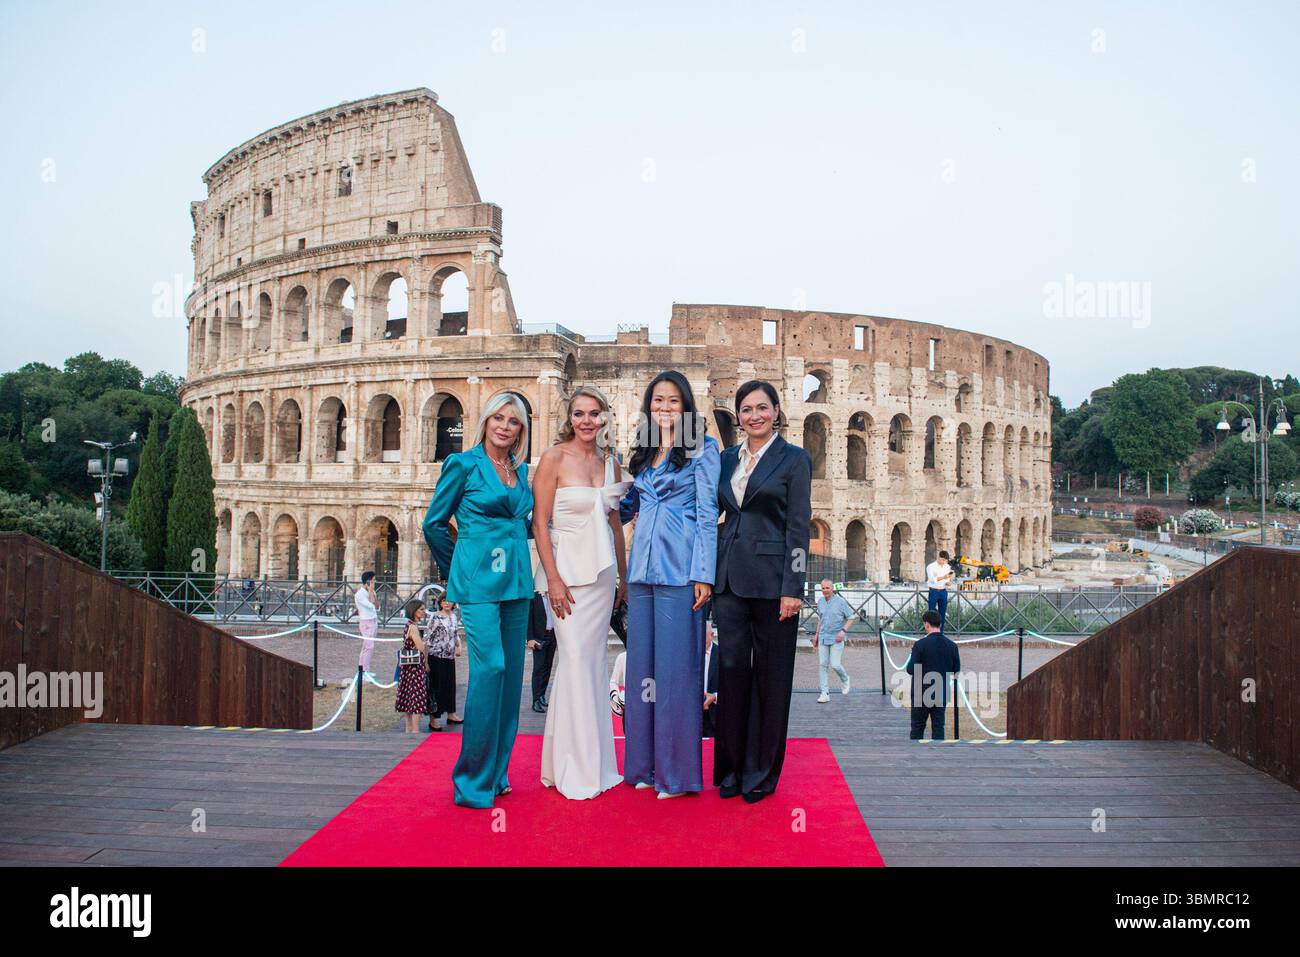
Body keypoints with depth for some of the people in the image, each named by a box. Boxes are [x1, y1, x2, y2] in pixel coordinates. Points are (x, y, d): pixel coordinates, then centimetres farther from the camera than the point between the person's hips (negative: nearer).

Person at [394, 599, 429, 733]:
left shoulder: (410, 625, 11)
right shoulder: (413, 626, -17)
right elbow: (421, 648, -18)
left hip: (409, 666, 10)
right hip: (415, 666, -9)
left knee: (408, 697, 14)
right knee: (417, 697, -5)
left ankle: (409, 729, 22)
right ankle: (415, 730, -3)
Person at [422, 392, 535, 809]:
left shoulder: (521, 470, 13)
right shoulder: (463, 464, -3)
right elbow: (434, 524, 3)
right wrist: (458, 569, 9)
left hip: (516, 582, 6)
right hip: (479, 583, -6)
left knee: (511, 672, 7)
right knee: (489, 667, -14)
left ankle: (496, 772, 20)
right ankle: (473, 780, -3)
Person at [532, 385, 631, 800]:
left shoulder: (611, 463, 11)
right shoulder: (554, 458, -6)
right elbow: (540, 523, -9)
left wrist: (624, 575, 15)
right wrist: (553, 579, -15)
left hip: (602, 571, 6)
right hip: (568, 567, -6)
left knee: (594, 662, 10)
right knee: (575, 660, -6)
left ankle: (595, 763, 22)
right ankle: (574, 769, 6)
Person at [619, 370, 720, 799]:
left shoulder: (702, 448, 0)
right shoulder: (643, 453, 17)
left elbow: (708, 513, -5)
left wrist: (703, 574, -11)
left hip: (679, 570, -6)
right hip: (642, 569, 6)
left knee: (676, 665, -2)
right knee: (642, 663, 9)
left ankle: (677, 771, 9)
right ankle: (644, 764, 20)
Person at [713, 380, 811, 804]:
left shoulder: (794, 459, -1)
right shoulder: (728, 459, 13)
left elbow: (799, 527, -6)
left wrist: (792, 587, -12)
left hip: (771, 578, -4)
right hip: (729, 577, 4)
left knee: (770, 674, 5)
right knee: (731, 669, 8)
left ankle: (762, 771, 18)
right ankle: (732, 767, 21)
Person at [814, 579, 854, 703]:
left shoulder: (840, 601, -9)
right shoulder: (820, 602, 6)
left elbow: (850, 618, -4)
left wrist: (843, 631, -17)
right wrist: (817, 634, 19)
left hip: (836, 638, -4)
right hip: (823, 637, 5)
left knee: (835, 664, -7)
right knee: (823, 665, -1)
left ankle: (845, 679, 27)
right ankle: (825, 694, 3)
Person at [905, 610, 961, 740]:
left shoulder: (920, 644, -15)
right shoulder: (952, 645, -2)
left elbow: (911, 670, -16)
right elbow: (956, 670, 4)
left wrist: (908, 667, 6)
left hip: (921, 693, -3)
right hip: (942, 694, 3)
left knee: (917, 726, 8)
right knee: (938, 727, 9)